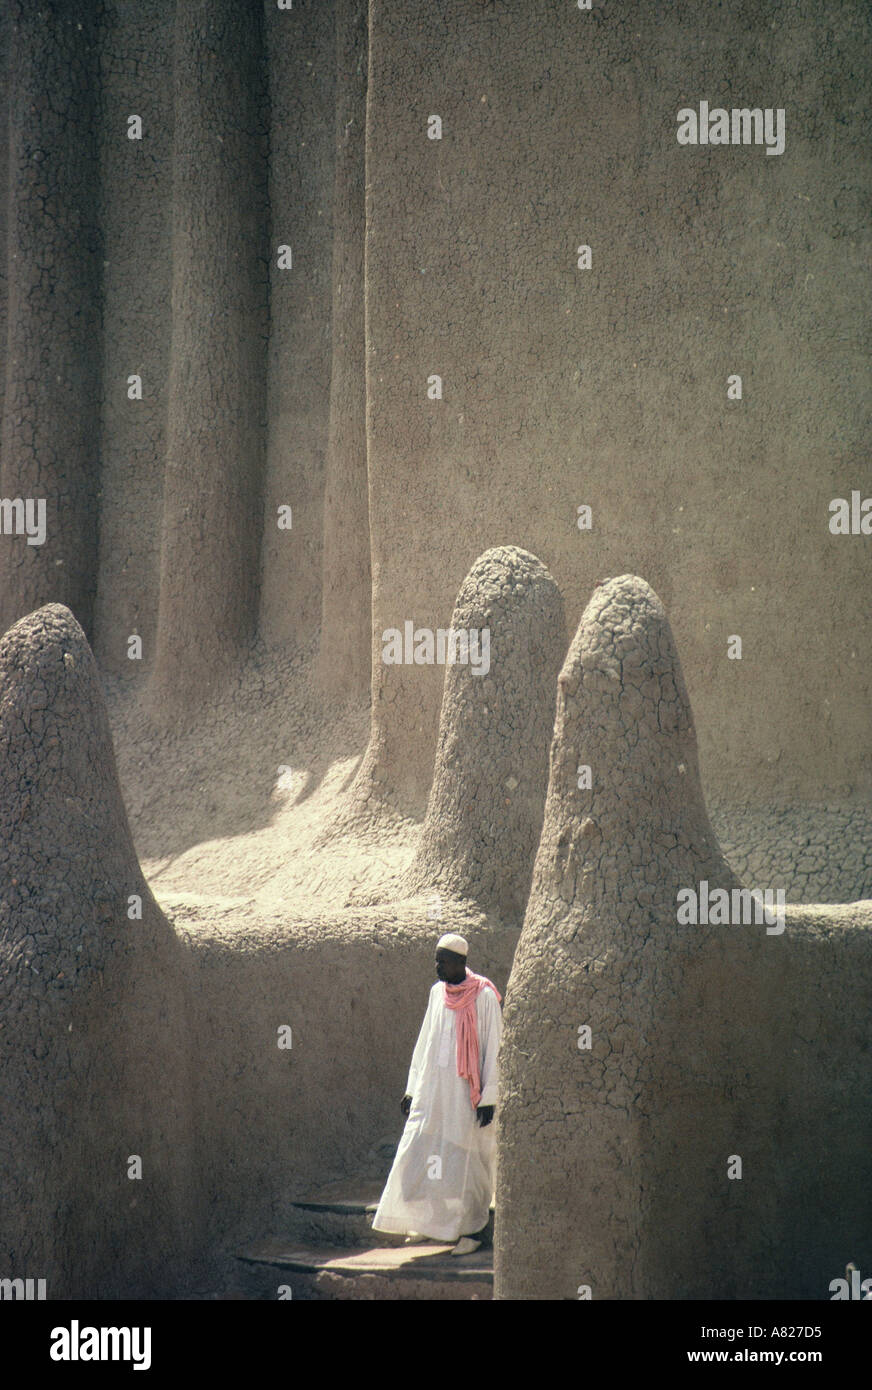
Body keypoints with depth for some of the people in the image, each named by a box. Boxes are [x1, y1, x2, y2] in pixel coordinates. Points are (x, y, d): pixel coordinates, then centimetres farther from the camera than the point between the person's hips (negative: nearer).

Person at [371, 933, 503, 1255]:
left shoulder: (484, 997, -9)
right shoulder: (437, 993, 9)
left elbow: (493, 1049, -10)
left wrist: (488, 1098, -14)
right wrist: (412, 1089, 14)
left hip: (467, 1091, -6)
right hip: (433, 1089, 6)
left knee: (467, 1161, 0)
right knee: (420, 1153, 0)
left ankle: (472, 1230, 10)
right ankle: (428, 1222, 10)